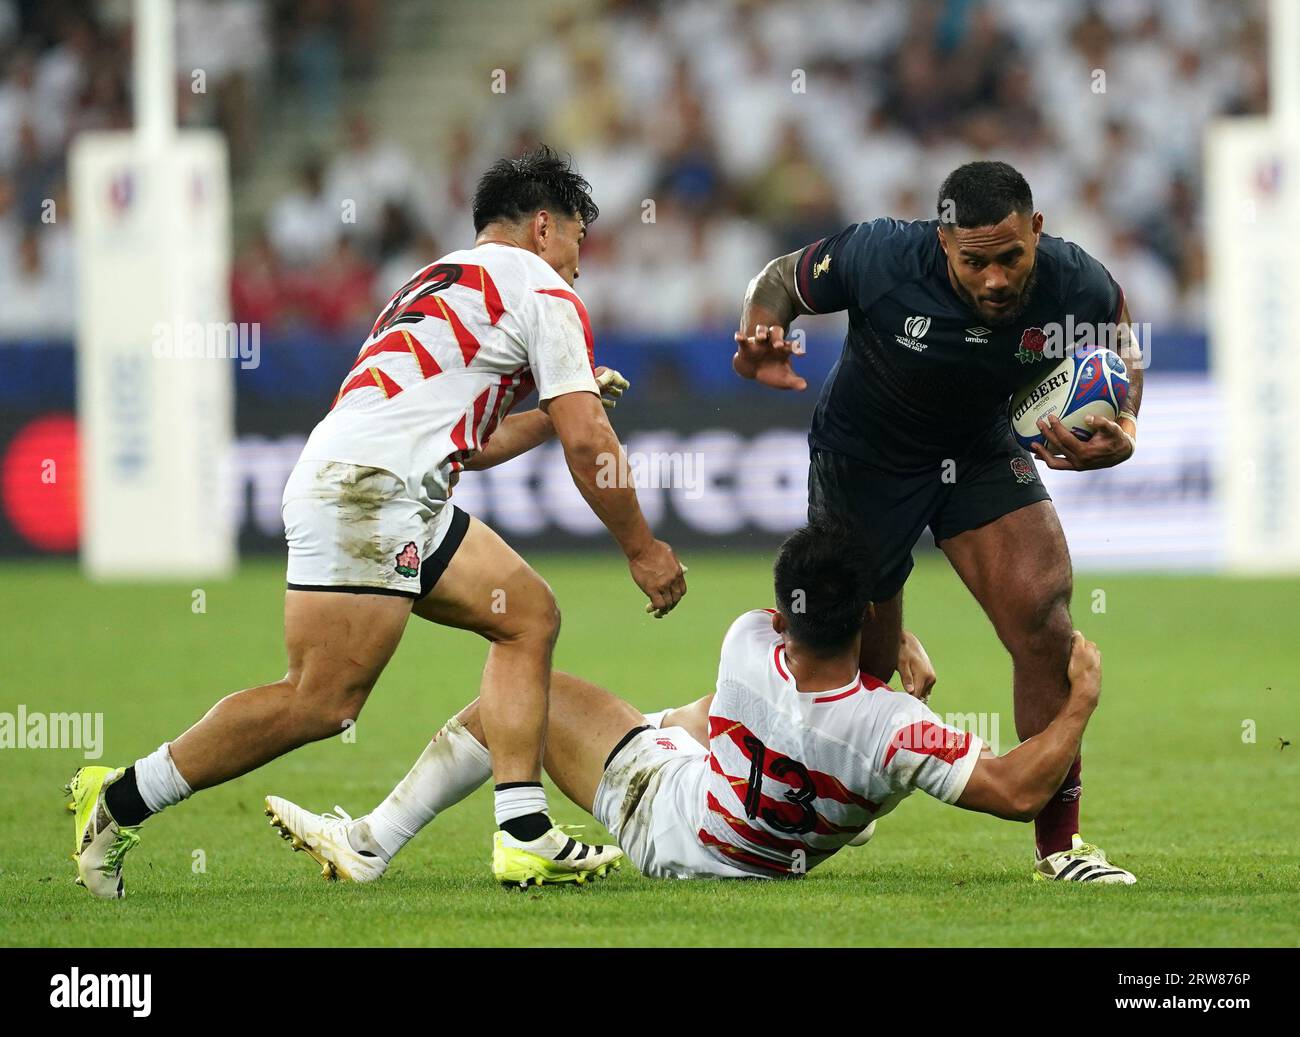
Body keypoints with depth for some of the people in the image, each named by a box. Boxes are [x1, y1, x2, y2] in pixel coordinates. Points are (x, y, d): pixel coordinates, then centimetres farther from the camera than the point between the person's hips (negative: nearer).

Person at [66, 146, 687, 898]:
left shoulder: (446, 281, 30)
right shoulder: (541, 290, 3)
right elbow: (587, 442, -3)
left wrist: (560, 407, 39)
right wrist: (642, 548, 6)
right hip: (366, 490, -10)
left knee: (530, 616, 11)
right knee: (322, 703, -15)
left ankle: (524, 833, 2)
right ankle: (120, 801, -9)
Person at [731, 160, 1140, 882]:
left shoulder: (1078, 285, -25)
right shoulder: (878, 257, -32)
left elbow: (1123, 346, 0)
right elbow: (780, 281, -10)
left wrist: (1122, 432, -20)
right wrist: (760, 344, -32)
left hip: (983, 455, 2)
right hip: (863, 462, -2)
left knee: (1043, 619, -18)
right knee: (863, 668, 5)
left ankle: (1060, 844, -4)